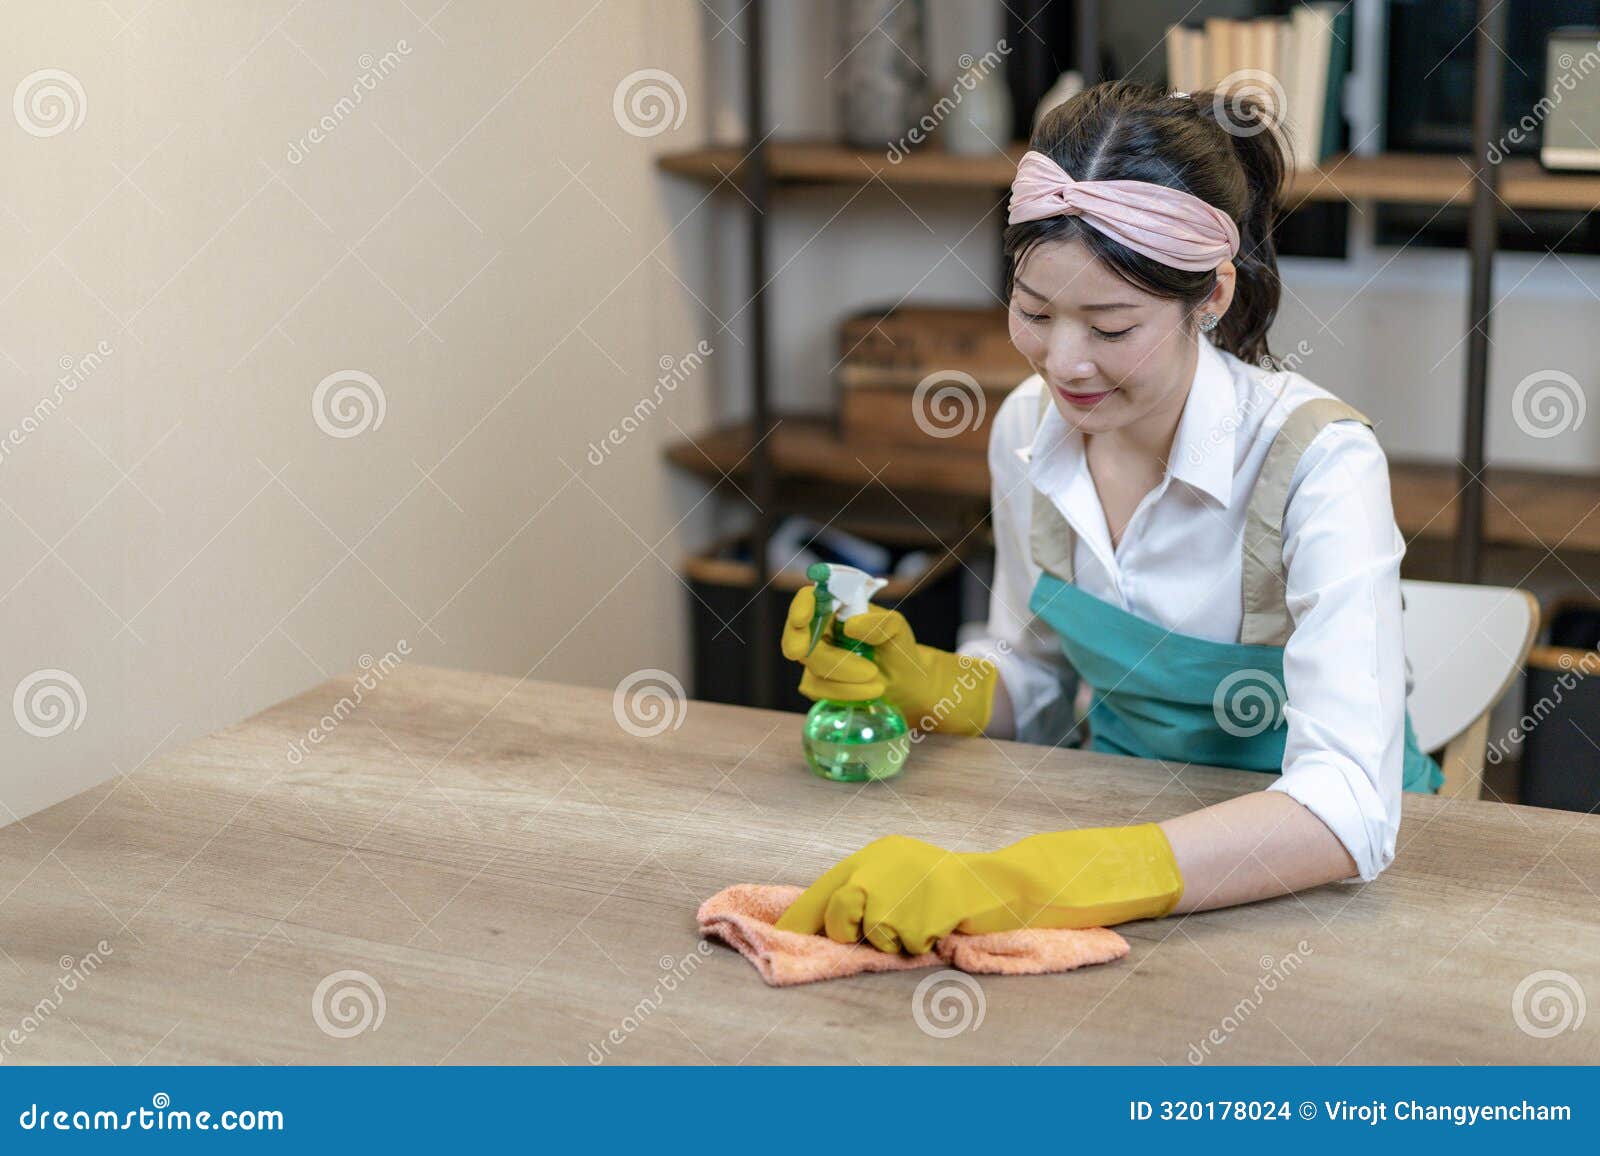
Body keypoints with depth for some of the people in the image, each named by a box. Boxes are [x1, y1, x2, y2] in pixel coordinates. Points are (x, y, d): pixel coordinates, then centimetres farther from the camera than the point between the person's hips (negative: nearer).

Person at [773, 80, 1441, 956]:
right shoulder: (1028, 428, -5)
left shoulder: (1317, 462, -23)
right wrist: (916, 680, -12)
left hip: (1312, 863, -4)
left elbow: (1345, 812, -36)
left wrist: (1010, 883, -46)